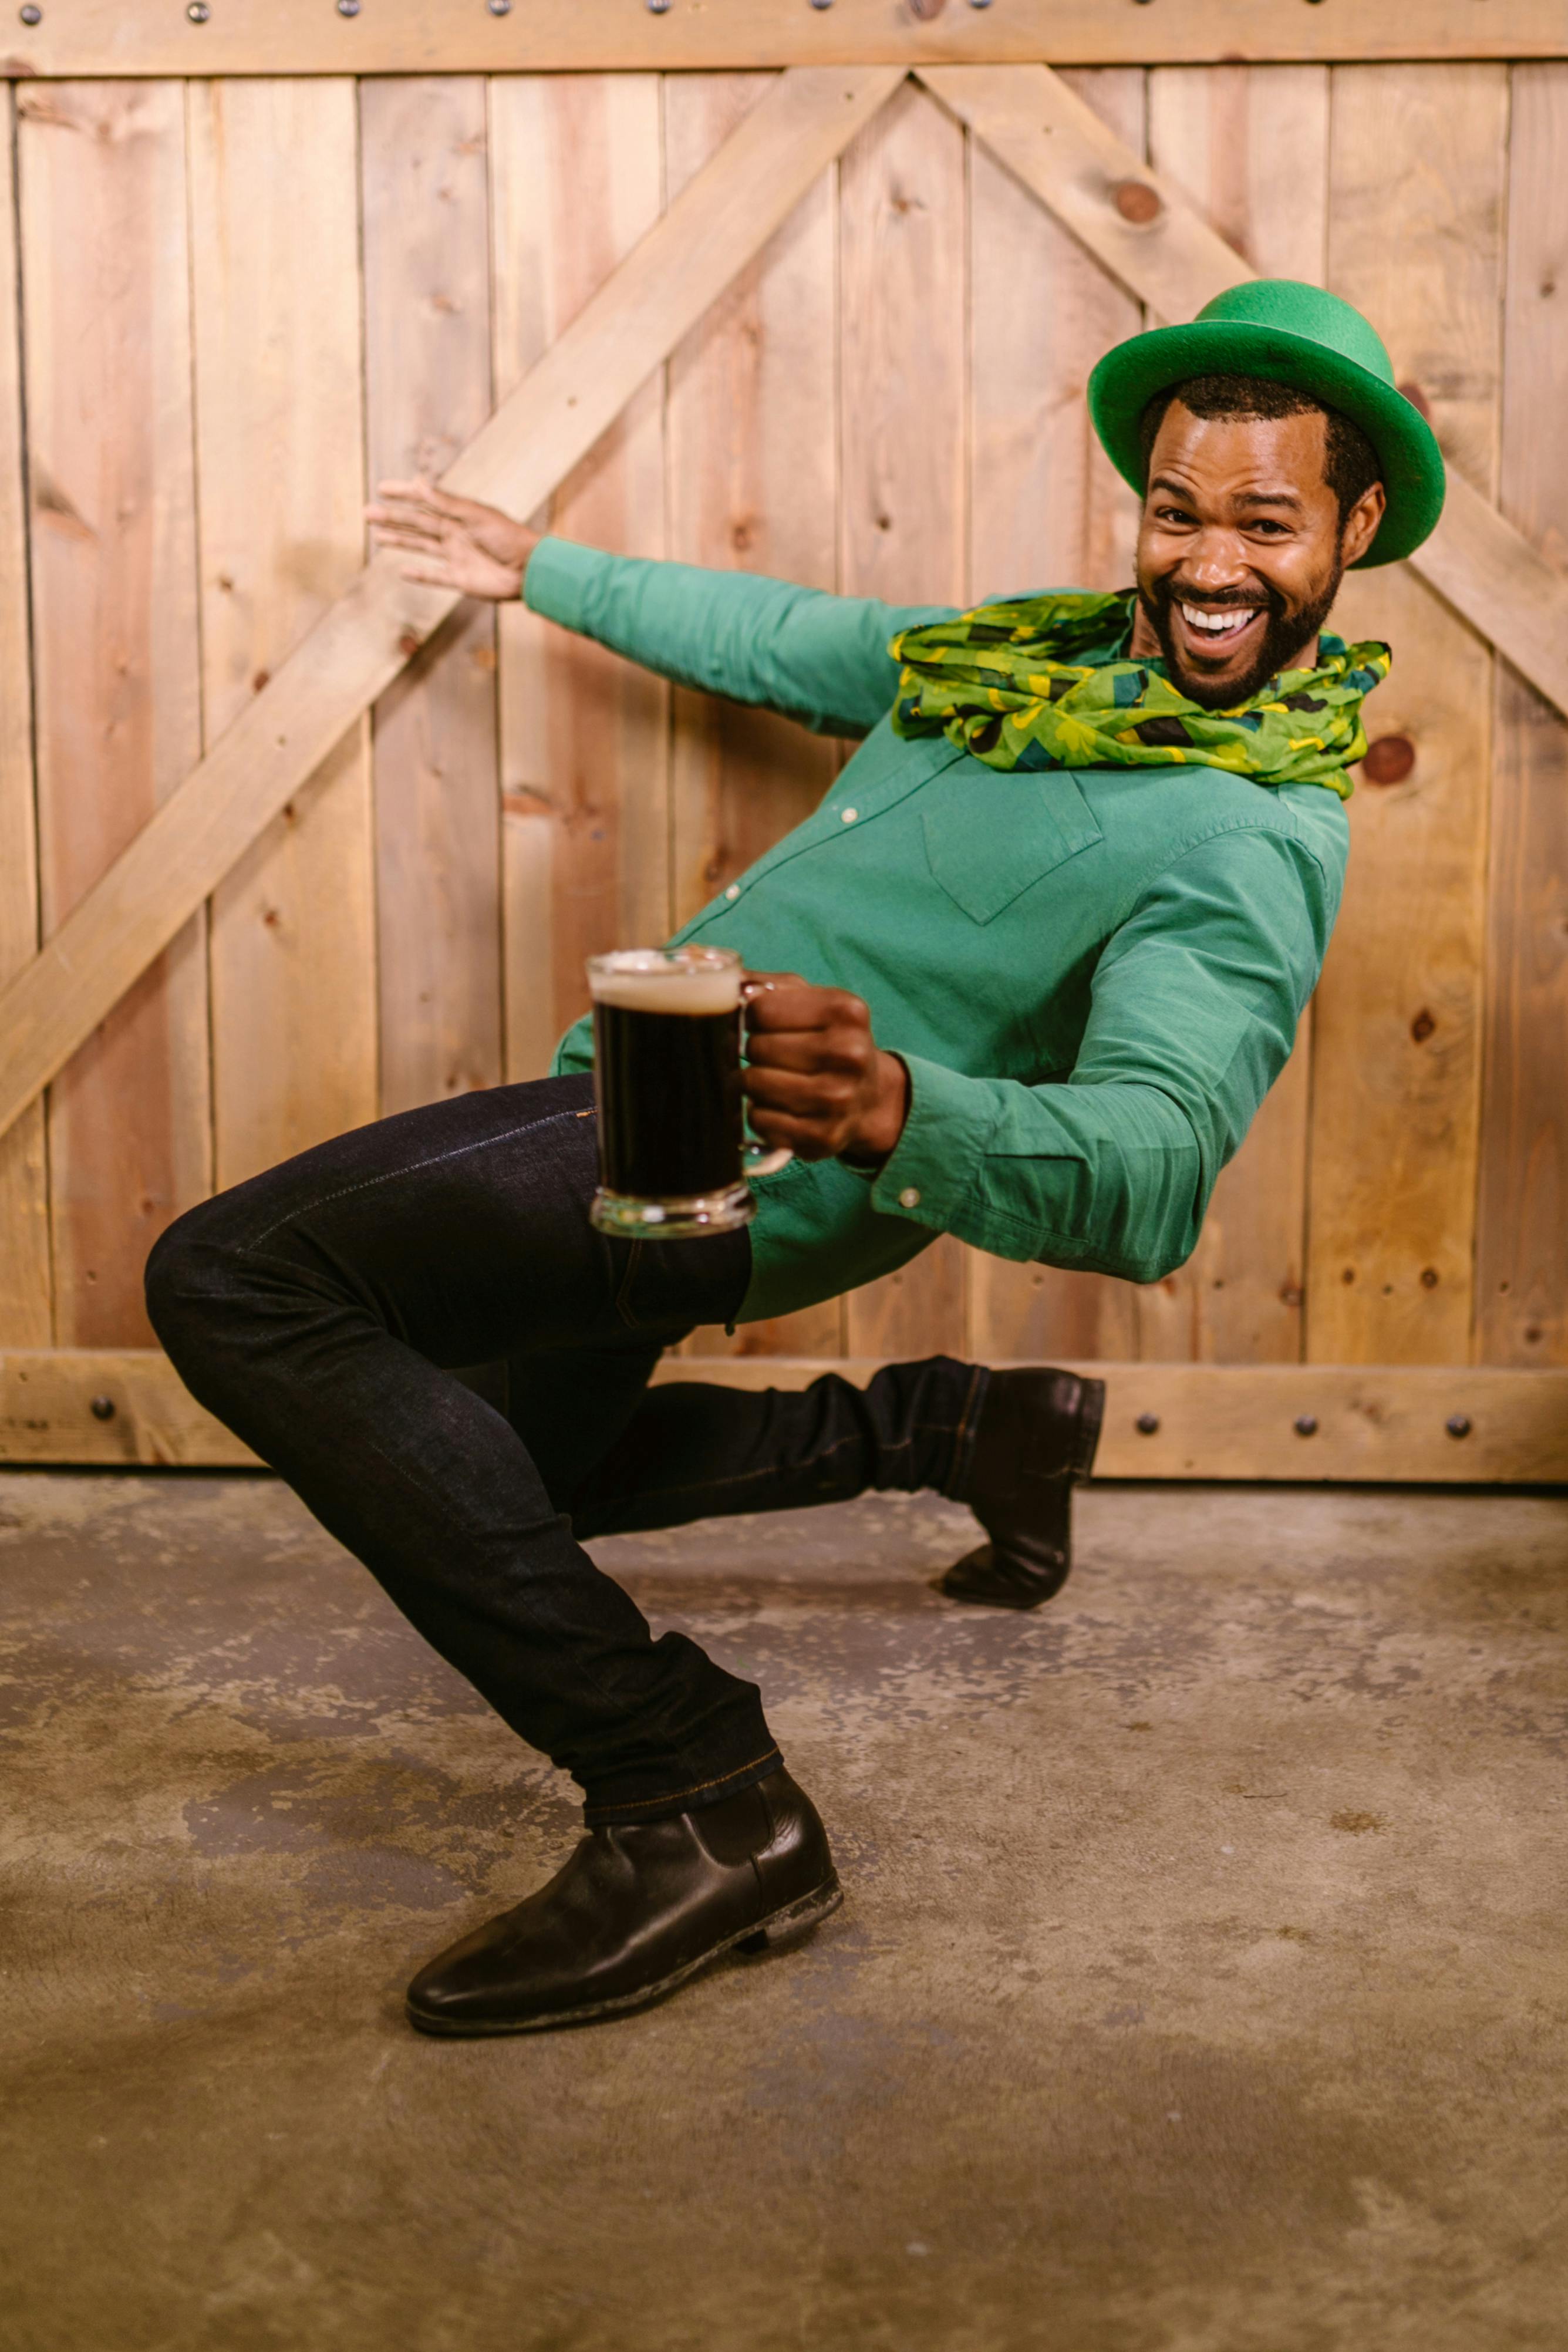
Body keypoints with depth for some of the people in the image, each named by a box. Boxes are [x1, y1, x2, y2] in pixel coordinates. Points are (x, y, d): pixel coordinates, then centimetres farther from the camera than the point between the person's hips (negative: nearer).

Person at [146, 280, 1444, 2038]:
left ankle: (694, 1803, -26)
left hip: (748, 1161, -10)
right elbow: (796, 643, 23)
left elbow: (1157, 1171, -37)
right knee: (510, 1464, 31)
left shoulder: (1257, 845, -21)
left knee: (236, 1281, -28)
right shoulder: (1060, 650, 5)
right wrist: (543, 569, 32)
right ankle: (954, 1431, 28)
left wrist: (898, 1107, -56)